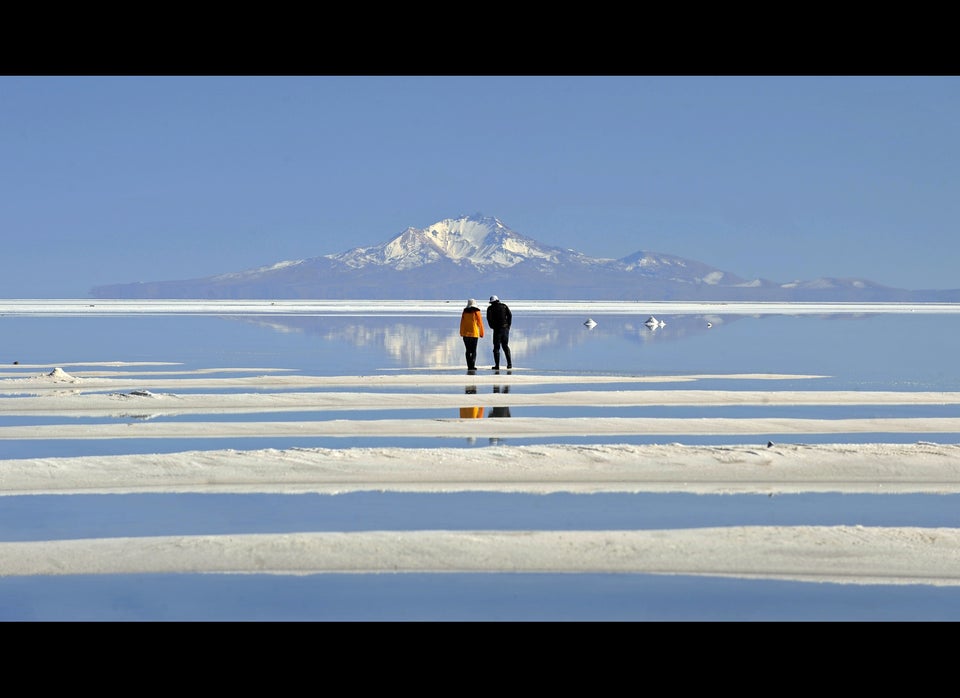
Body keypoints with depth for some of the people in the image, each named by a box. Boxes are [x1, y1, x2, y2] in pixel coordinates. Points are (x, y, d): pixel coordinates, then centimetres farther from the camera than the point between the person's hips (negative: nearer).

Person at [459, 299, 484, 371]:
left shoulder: (465, 312, 3)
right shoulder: (476, 312, -5)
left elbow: (462, 323, 4)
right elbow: (480, 323, -2)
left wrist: (461, 333, 10)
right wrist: (481, 333, 7)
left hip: (466, 333, 2)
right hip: (474, 333, -2)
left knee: (468, 350, 8)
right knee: (473, 350, 1)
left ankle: (469, 366, 4)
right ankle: (472, 365, -10)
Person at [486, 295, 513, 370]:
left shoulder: (490, 308, 1)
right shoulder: (504, 306, 9)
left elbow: (489, 318, -11)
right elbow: (510, 315, 1)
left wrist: (492, 327, 3)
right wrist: (508, 326, 5)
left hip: (497, 329, -3)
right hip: (505, 328, 3)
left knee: (496, 347, 2)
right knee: (505, 346, 15)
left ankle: (497, 365, -4)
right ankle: (509, 363, 7)